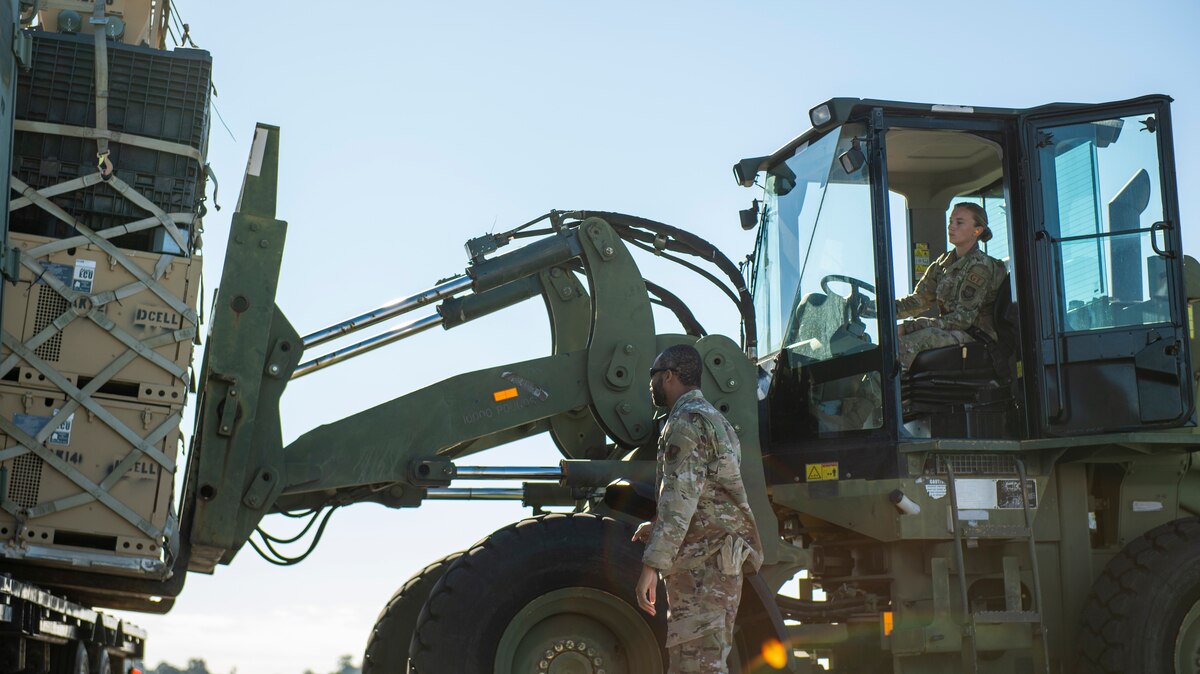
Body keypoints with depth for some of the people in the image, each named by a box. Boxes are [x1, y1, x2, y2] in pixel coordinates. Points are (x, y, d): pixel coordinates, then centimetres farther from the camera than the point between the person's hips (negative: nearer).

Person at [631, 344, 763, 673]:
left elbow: (679, 500, -19)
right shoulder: (714, 418, 23)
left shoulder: (686, 421, -10)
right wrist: (658, 528, 35)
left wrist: (652, 566, -21)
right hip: (723, 560, 10)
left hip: (702, 561, -10)